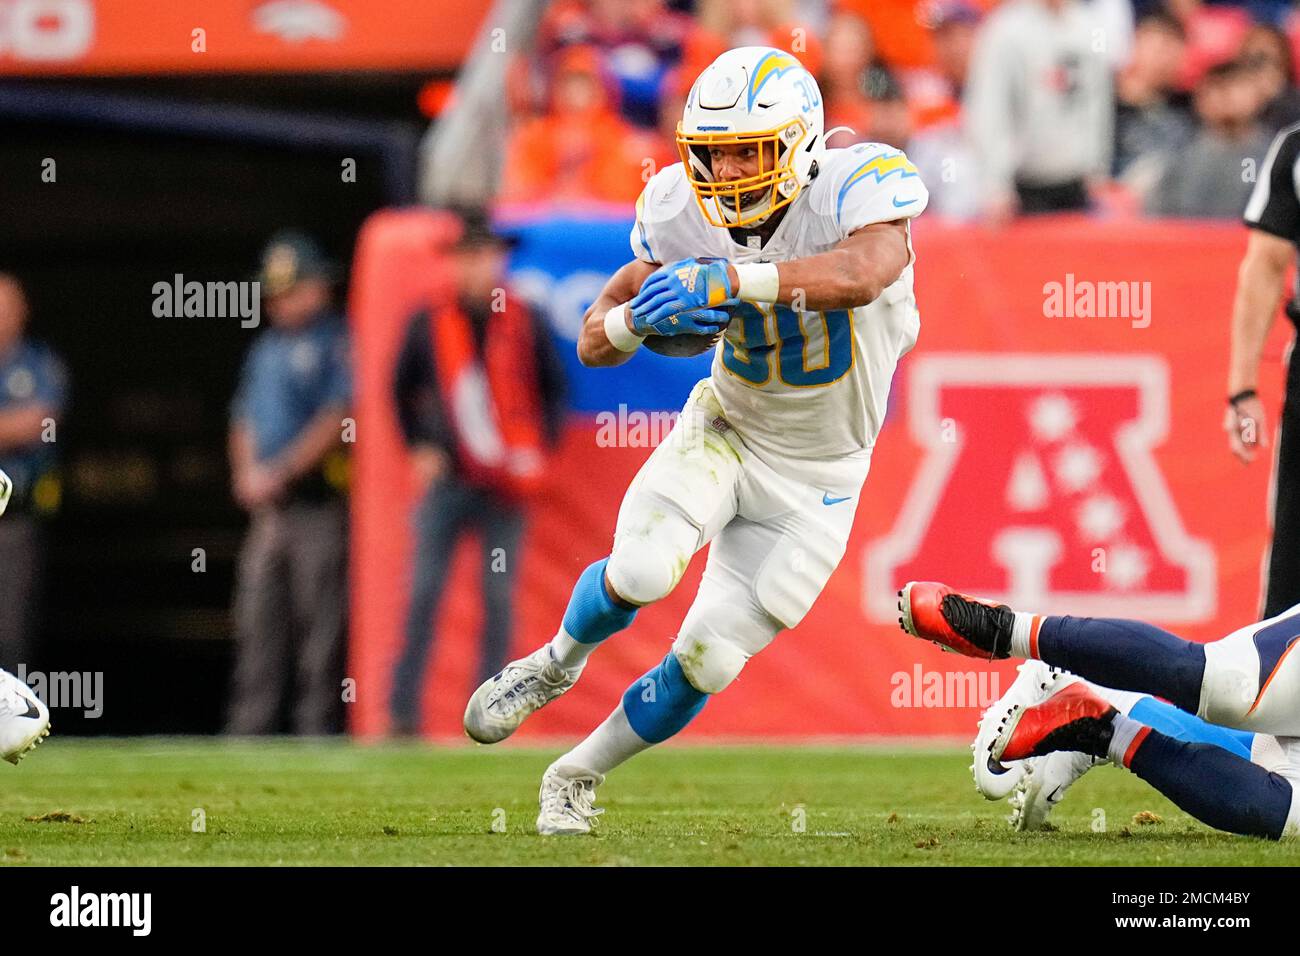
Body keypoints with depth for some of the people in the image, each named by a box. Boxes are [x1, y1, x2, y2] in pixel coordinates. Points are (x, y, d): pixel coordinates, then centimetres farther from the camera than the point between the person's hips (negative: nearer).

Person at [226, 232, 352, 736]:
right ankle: (249, 728, 7)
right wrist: (247, 475, 4)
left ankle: (317, 726, -7)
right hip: (268, 507, 7)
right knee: (258, 619, 5)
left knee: (319, 620, -7)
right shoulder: (267, 348, 21)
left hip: (320, 500, -7)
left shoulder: (338, 343, -3)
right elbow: (245, 419, 22)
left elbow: (337, 420, -12)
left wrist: (278, 473, -12)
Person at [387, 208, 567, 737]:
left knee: (499, 597, 0)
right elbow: (403, 390, 15)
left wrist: (538, 447, 0)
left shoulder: (525, 323, 4)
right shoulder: (429, 324, 4)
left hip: (507, 481, 0)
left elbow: (554, 387, 12)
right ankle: (403, 713, -5)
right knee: (424, 592, -6)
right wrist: (418, 448, 4)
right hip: (447, 476, 0)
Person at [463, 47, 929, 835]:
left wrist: (728, 280, -52)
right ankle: (558, 663, 9)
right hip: (725, 425, 2)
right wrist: (637, 320, -29)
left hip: (815, 477, -2)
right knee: (641, 570, -26)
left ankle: (578, 777, 24)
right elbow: (595, 342, -5)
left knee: (705, 663, -2)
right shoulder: (685, 216, -14)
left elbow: (866, 272, -49)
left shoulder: (857, 188, -26)